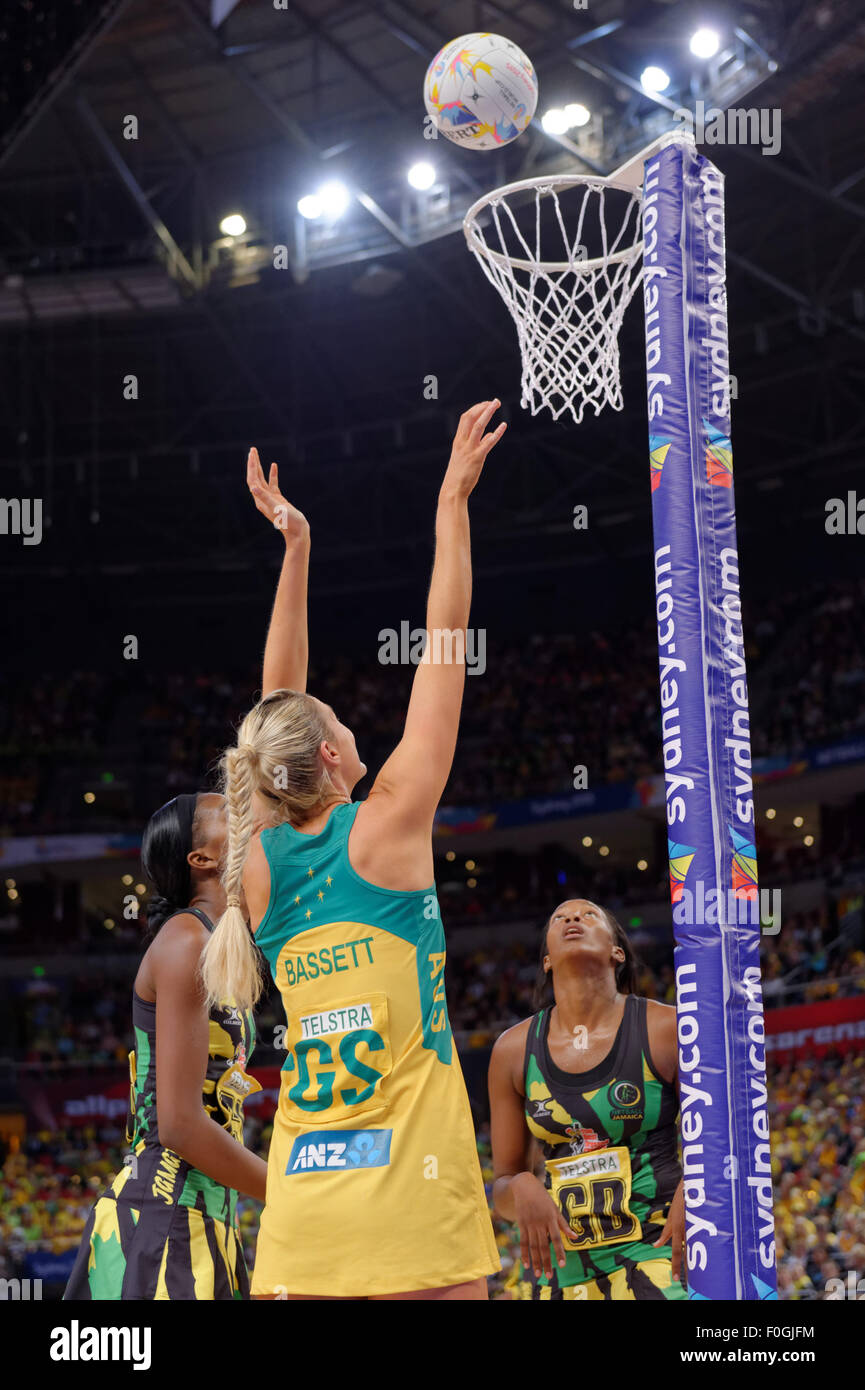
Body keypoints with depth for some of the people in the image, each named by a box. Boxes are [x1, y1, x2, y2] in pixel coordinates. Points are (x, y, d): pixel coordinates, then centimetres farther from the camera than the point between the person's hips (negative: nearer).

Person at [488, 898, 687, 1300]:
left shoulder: (667, 1029, -2)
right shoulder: (514, 1049, 4)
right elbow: (503, 1184, 10)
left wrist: (692, 1190, -15)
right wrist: (521, 1188, -12)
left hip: (653, 1249, -1)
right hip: (556, 1259, 2)